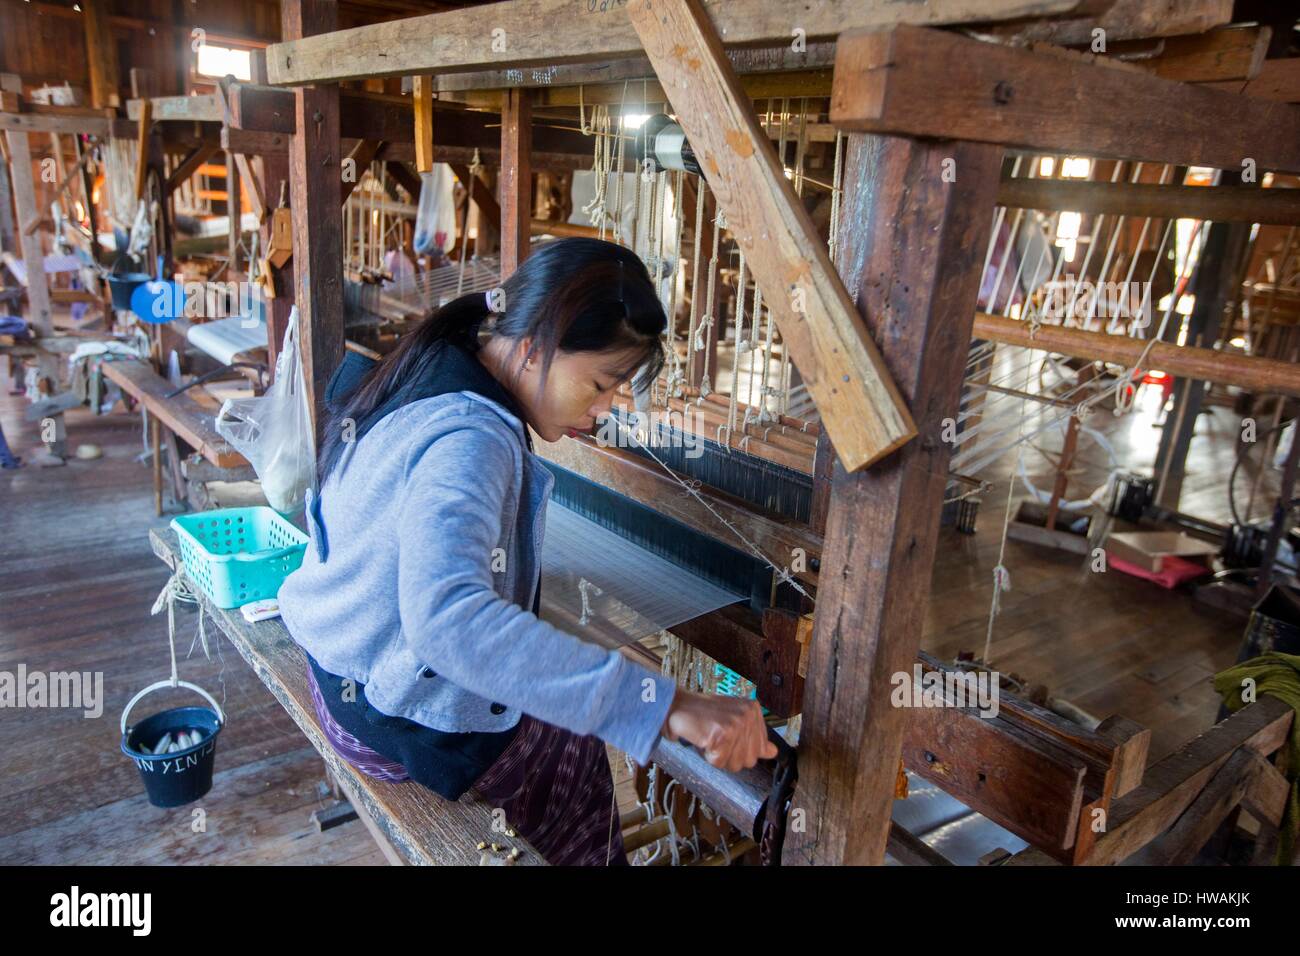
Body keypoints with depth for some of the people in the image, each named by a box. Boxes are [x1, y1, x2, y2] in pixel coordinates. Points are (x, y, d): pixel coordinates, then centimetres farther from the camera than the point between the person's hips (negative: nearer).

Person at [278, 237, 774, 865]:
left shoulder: (428, 370, -3)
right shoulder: (466, 440, -33)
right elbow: (447, 617, -51)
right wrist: (666, 704, -53)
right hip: (400, 716, -9)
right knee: (577, 751, 13)